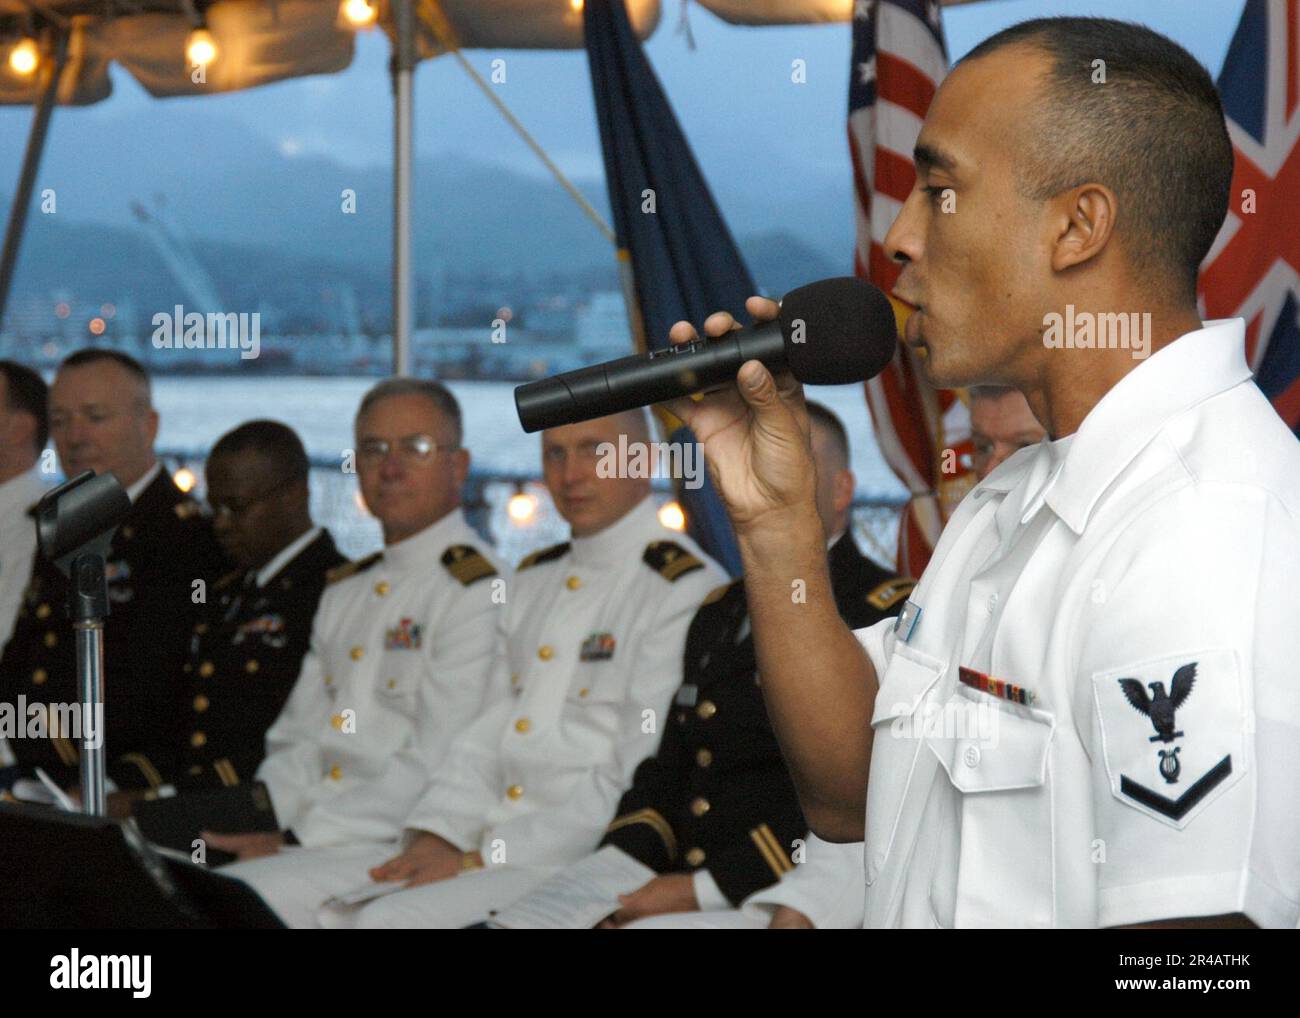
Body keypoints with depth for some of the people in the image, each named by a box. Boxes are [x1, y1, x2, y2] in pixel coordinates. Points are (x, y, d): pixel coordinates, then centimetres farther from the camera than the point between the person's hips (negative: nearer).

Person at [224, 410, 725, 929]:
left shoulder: (688, 590, -5)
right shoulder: (533, 580, 22)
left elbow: (637, 785, -12)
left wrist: (477, 861, -14)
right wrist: (435, 834, -2)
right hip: (485, 846, 8)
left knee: (389, 919, -35)